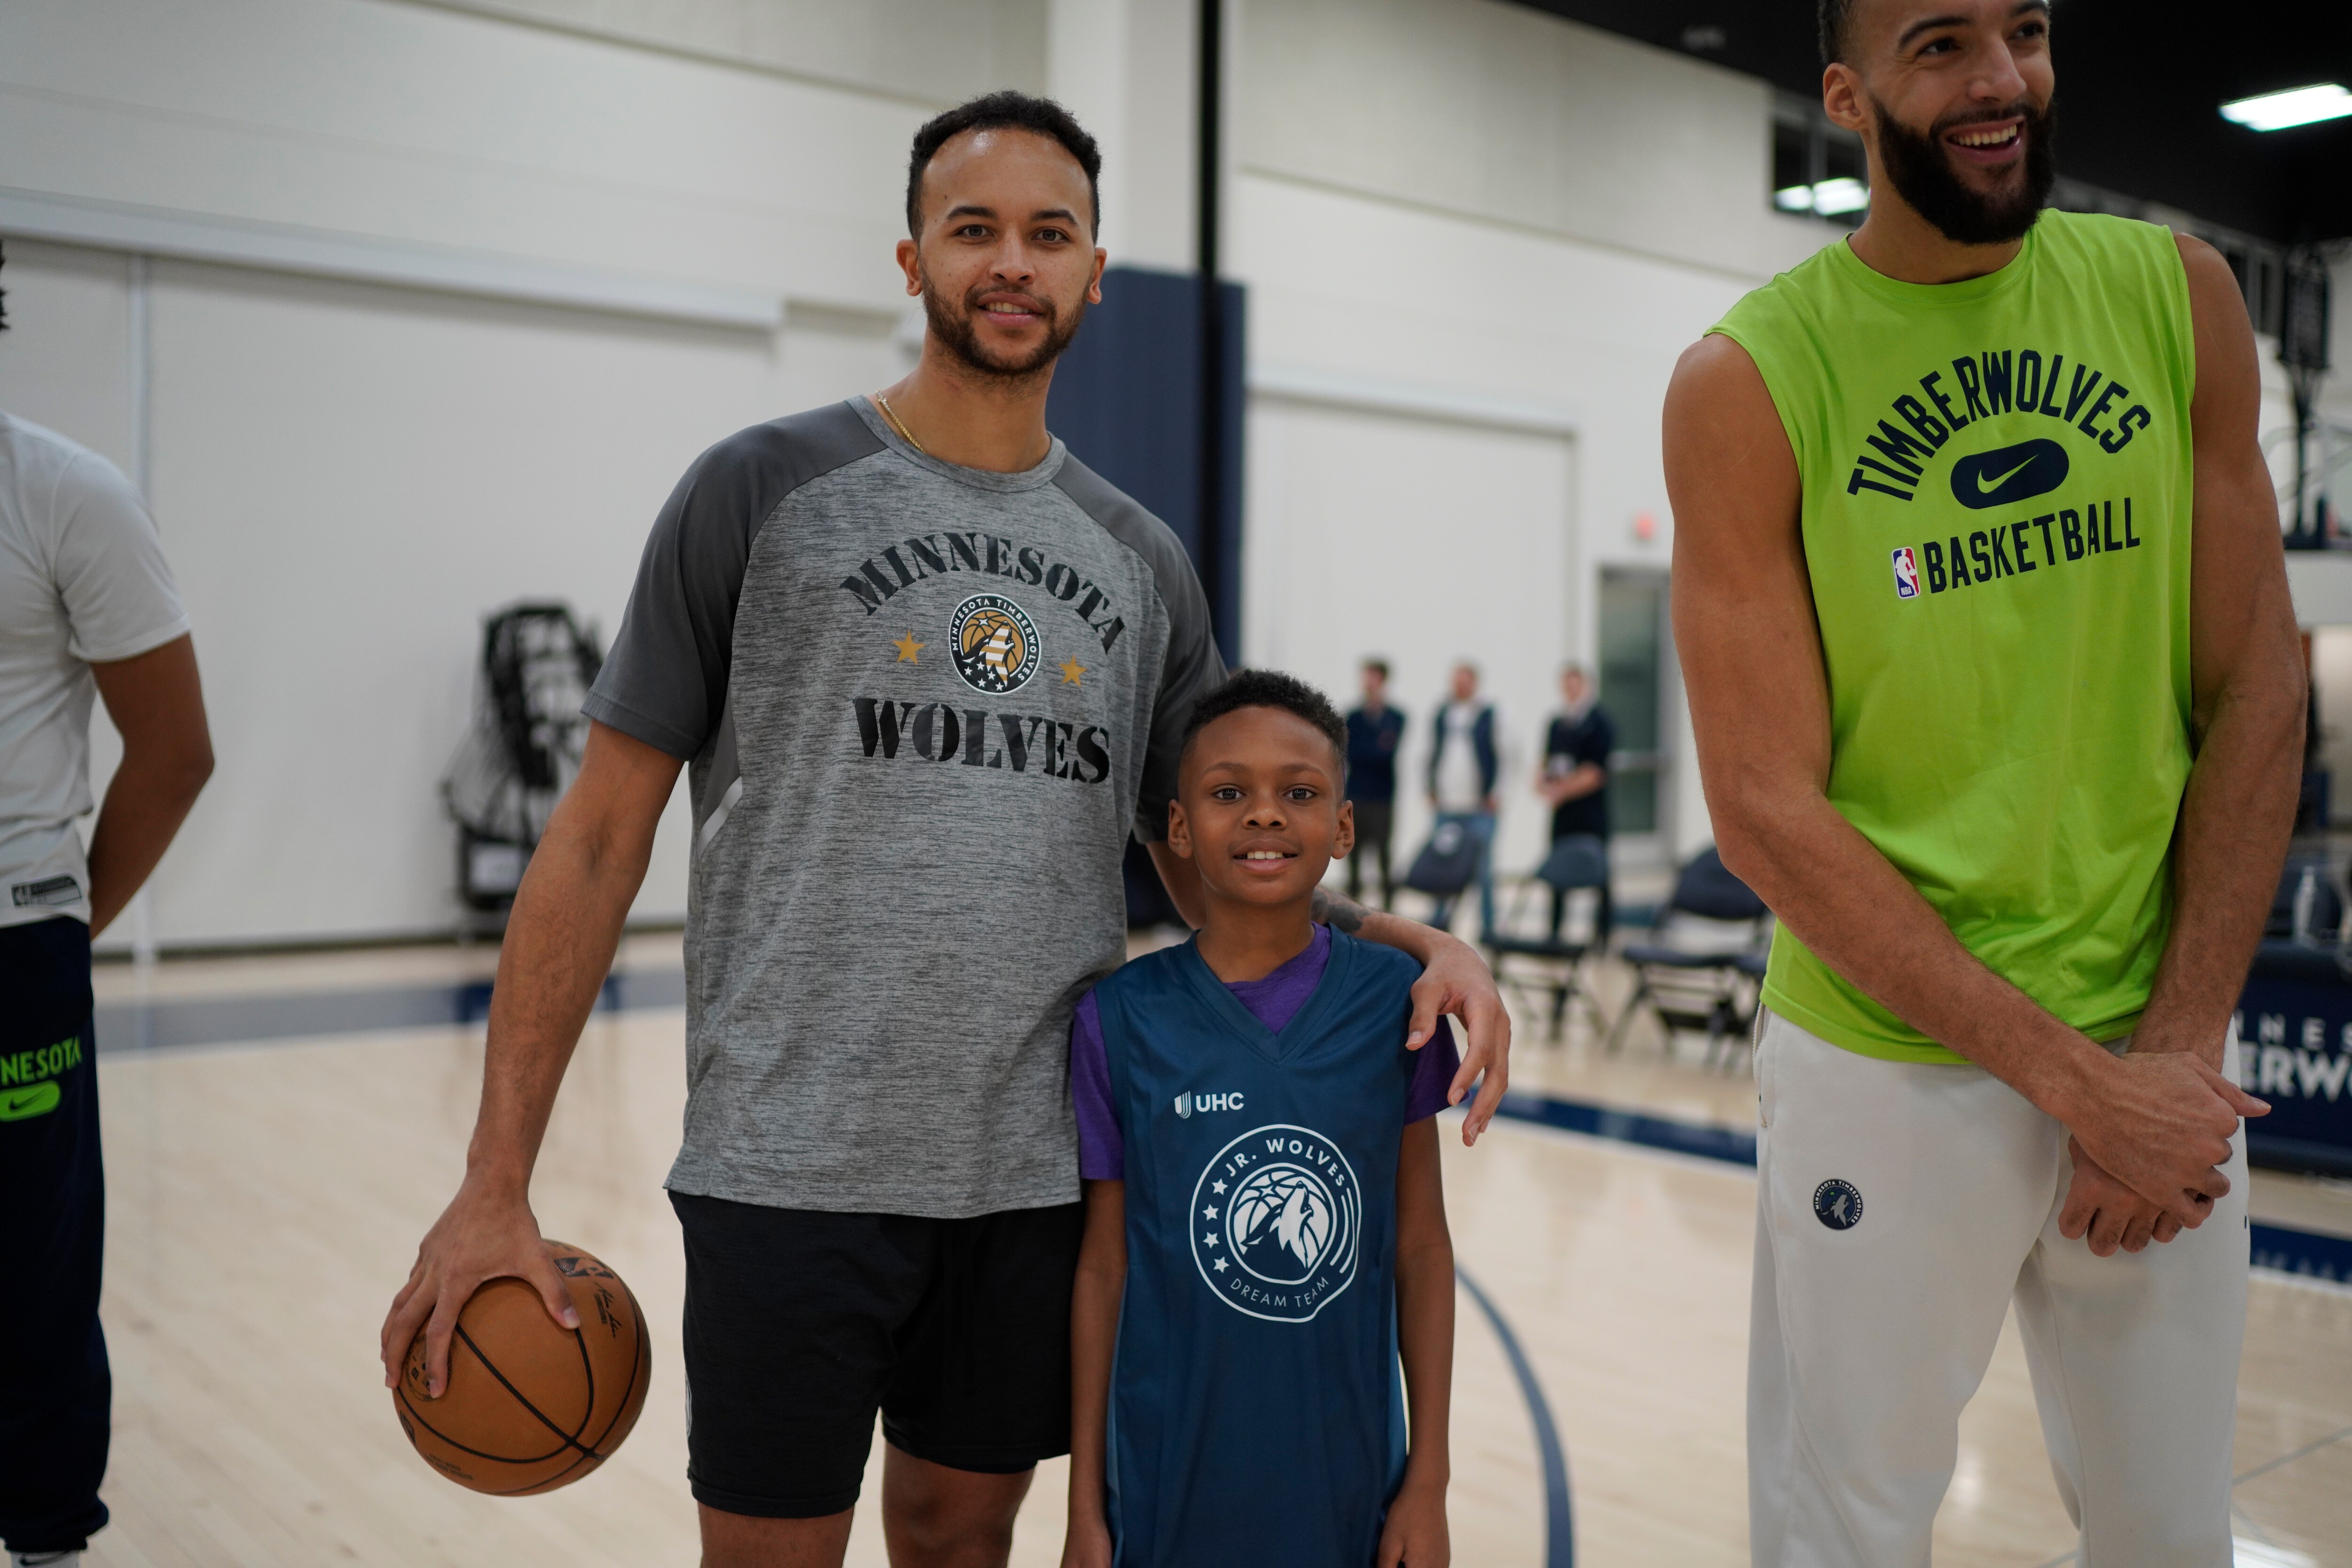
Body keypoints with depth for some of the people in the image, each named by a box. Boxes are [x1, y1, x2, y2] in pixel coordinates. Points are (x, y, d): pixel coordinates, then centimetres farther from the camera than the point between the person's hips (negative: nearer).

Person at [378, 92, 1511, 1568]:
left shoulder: (1141, 558, 9)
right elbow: (600, 841, -4)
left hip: (1044, 1171, 4)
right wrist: (496, 1185, -9)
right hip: (795, 1167, -3)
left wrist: (1418, 940, -6)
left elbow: (1214, 866, 13)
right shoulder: (761, 492, -3)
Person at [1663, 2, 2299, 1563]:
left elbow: (2255, 687, 2)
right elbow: (1769, 808, -12)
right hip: (1888, 1062, -3)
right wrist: (2072, 1078, -14)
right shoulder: (1747, 381, -10)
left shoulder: (2179, 296, 2)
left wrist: (2180, 1044, -6)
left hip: (2162, 1052, 4)